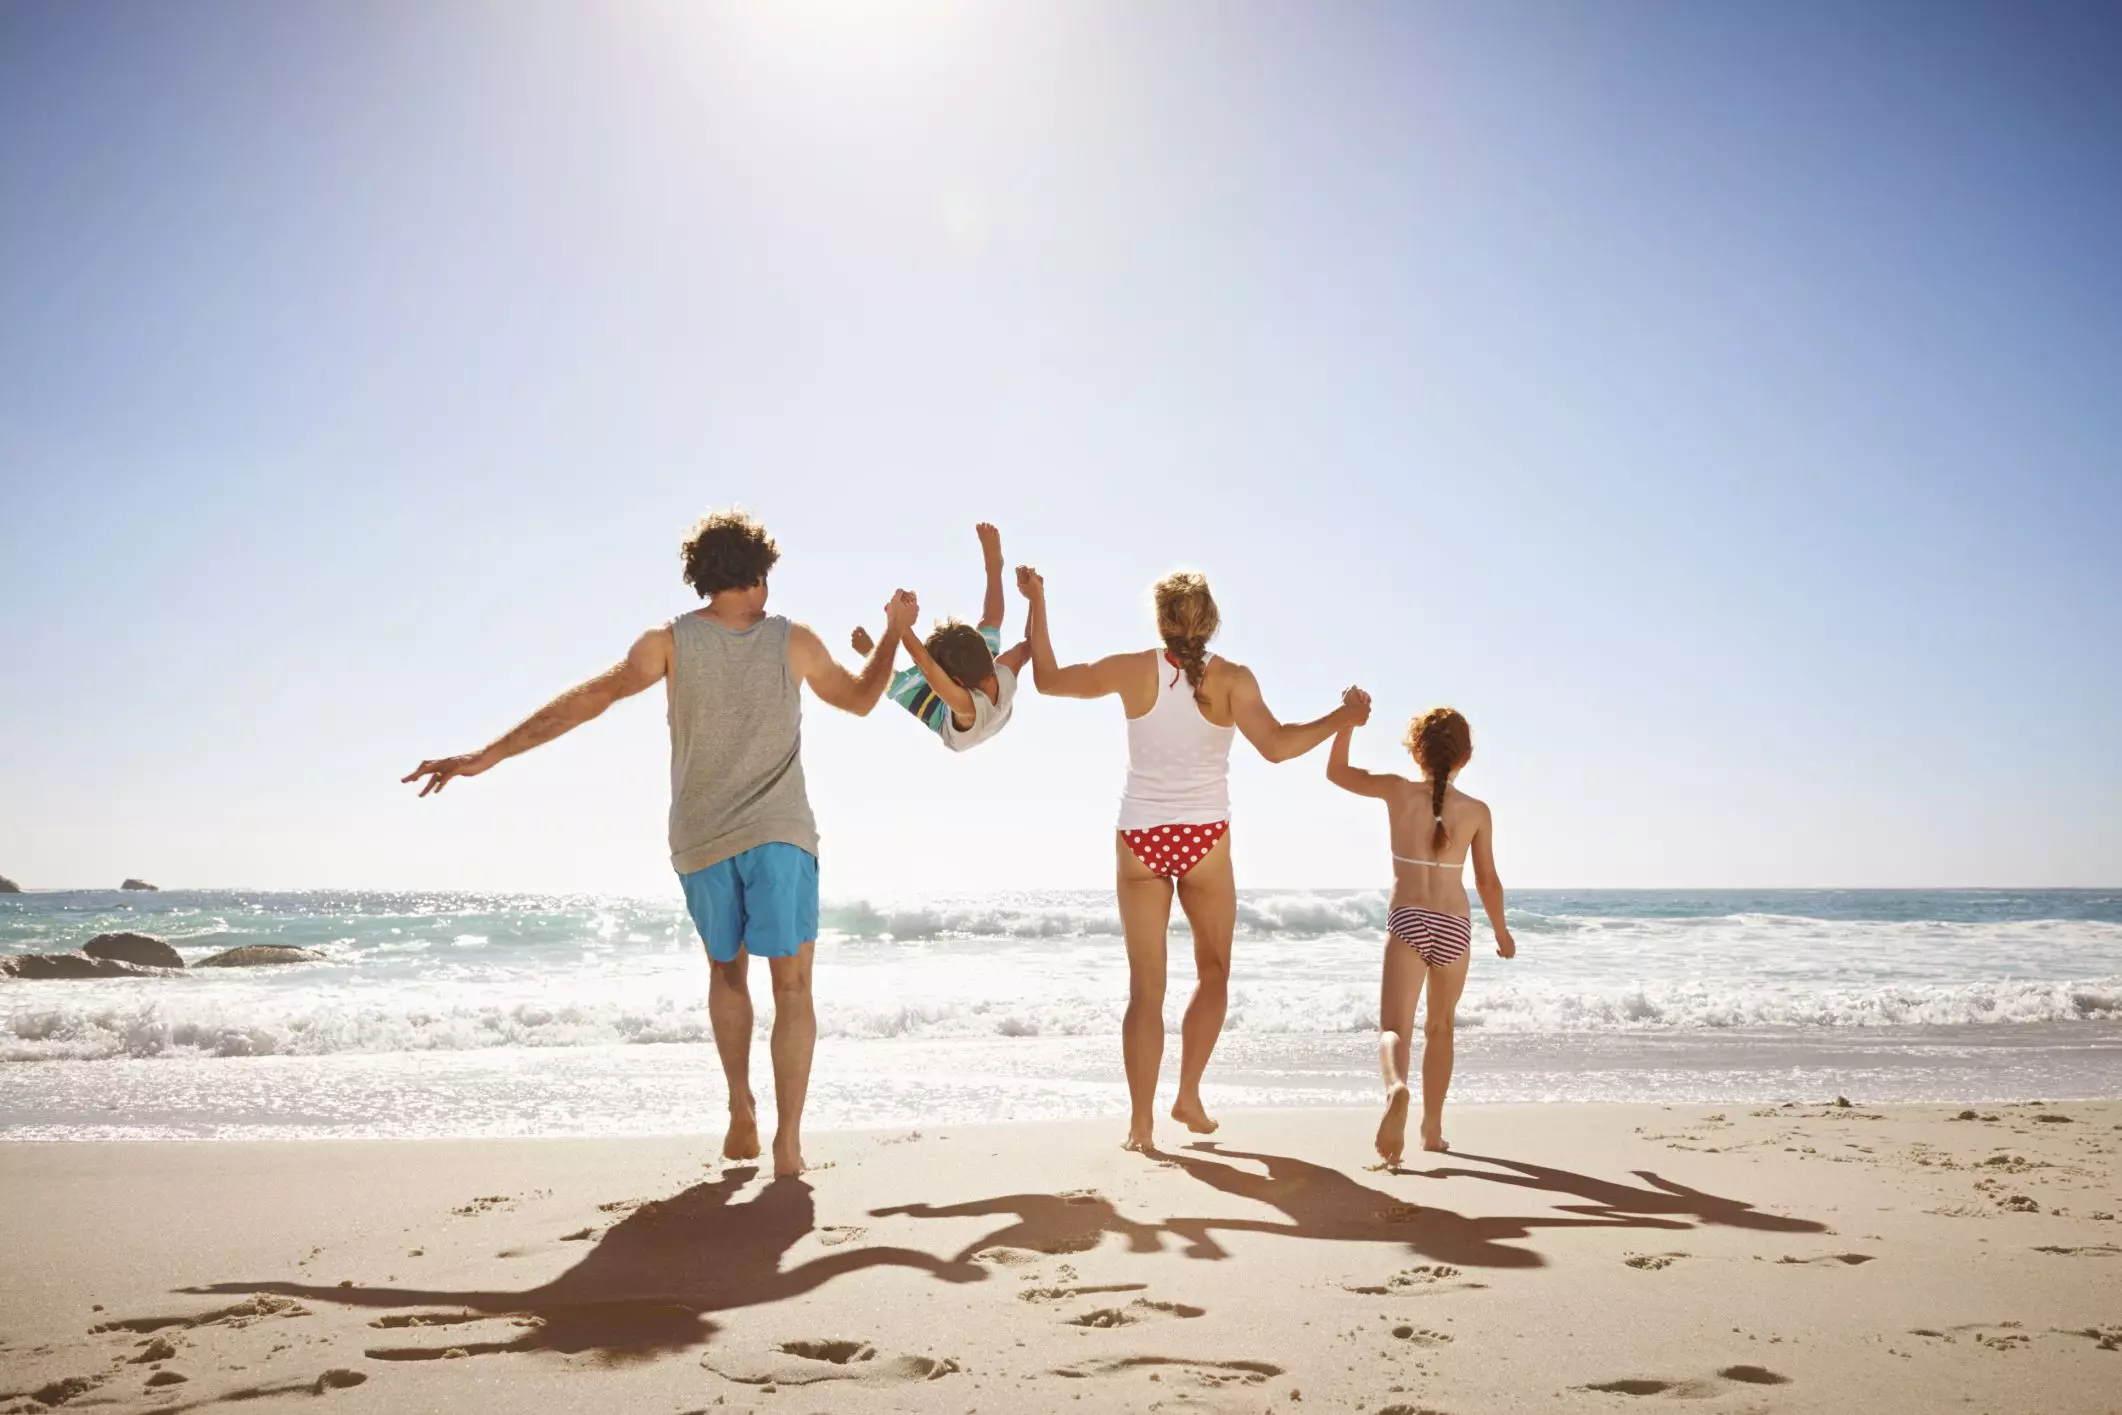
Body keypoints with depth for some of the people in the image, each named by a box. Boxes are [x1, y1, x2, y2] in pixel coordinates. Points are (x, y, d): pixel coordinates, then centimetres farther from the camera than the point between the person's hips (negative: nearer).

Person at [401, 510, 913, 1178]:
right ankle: (788, 1140, -10)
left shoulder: (671, 641, -5)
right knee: (792, 986, 0)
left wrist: (487, 756, -17)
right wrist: (895, 632, 28)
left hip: (701, 841, 2)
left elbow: (587, 698, -15)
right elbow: (861, 699, 13)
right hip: (779, 834, -2)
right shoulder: (794, 642, -3)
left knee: (726, 972, 22)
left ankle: (741, 1108, 12)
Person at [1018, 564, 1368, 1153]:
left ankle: (1142, 1122, 3)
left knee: (1146, 987, 6)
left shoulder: (1135, 671, -3)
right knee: (1214, 974, 19)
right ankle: (1189, 1096, 14)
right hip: (1205, 840, -1)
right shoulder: (1232, 679, -6)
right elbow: (1275, 745, -18)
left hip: (1139, 840, 1)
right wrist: (1341, 717, -7)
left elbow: (1048, 679, 6)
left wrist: (1037, 604, 15)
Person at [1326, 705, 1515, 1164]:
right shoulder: (1477, 811, 2)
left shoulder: (1398, 791, -1)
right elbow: (1488, 882, 7)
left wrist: (1349, 721, 13)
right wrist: (1502, 932, 21)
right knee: (1440, 1026, 21)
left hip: (1407, 920, -2)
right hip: (1455, 925, 2)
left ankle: (1396, 1088, -42)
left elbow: (1336, 772, 12)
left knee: (1394, 1027, -9)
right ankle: (1433, 1127, 26)